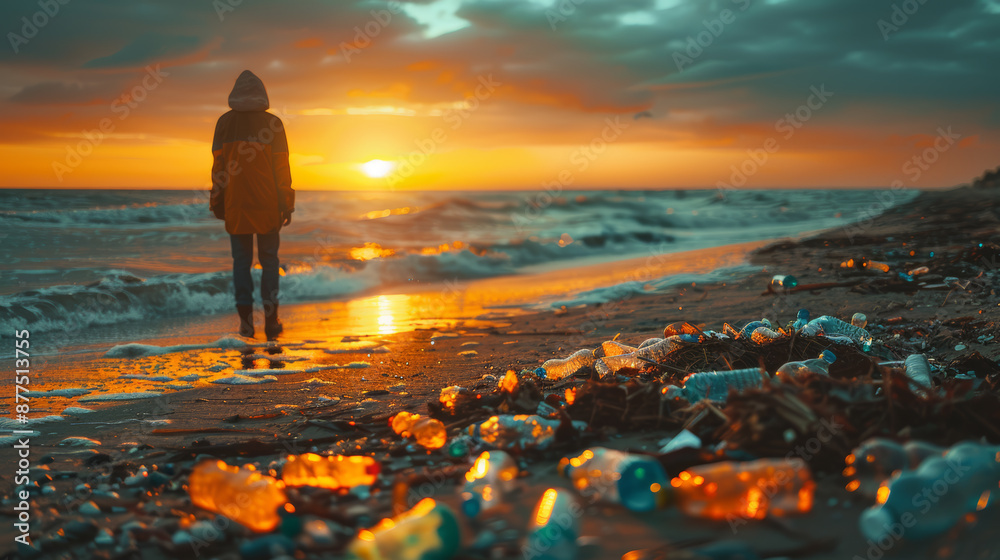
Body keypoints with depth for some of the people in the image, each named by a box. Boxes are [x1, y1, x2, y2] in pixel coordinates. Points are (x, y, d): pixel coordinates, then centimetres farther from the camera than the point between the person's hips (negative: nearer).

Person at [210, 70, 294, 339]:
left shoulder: (224, 123, 1)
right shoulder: (272, 124, -4)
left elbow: (218, 165, 3)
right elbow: (281, 167, -3)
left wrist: (217, 202, 10)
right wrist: (286, 204, 3)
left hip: (235, 205, 1)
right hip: (267, 204, -1)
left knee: (241, 261, 7)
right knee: (269, 260, 7)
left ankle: (245, 319, 2)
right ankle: (271, 320, 6)